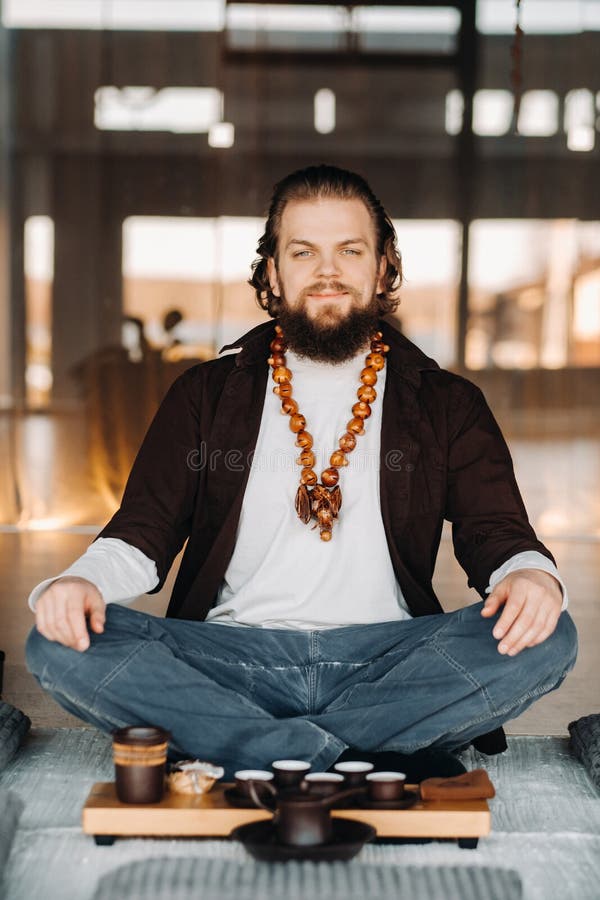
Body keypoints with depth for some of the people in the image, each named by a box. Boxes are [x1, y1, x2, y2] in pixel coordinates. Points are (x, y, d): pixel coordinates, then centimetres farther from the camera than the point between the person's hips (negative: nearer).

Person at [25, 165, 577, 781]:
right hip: (230, 654, 0)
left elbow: (496, 531, 8)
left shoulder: (446, 404, 15)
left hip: (384, 659, 0)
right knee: (58, 646, -25)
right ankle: (355, 756, -29)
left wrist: (531, 573, -18)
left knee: (545, 639, -27)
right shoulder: (207, 395, 16)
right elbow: (144, 529, 11)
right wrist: (82, 580, -13)